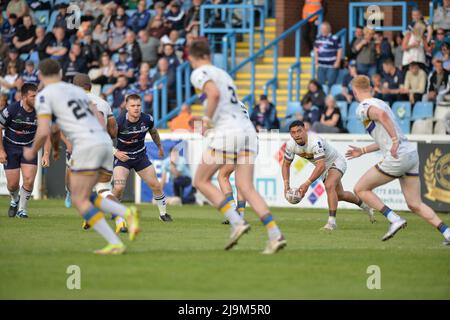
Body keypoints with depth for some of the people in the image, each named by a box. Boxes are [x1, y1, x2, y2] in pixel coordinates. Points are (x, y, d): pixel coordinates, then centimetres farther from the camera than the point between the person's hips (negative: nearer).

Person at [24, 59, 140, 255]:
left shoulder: (44, 95, 3)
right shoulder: (77, 90, 25)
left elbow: (44, 132, -7)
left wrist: (32, 152, 13)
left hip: (86, 146, -7)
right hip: (106, 142, 7)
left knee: (79, 200, -2)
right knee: (84, 198, 16)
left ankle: (115, 244, -15)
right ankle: (127, 213, -8)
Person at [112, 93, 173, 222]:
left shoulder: (147, 119, -12)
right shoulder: (119, 122, -24)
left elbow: (153, 132, 11)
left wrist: (160, 147, 25)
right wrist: (116, 152, -25)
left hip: (141, 156, 3)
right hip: (122, 156, -3)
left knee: (156, 186, 2)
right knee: (119, 187, -22)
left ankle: (163, 213, 24)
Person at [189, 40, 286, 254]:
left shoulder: (199, 73, 1)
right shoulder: (222, 74, 26)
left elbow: (214, 94, -17)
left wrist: (207, 119, -7)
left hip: (227, 131, -7)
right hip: (248, 130, 7)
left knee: (201, 181, 6)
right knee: (246, 188, 2)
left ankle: (236, 222, -10)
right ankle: (275, 235, -14)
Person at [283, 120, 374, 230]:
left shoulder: (315, 141, -38)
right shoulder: (291, 145, -17)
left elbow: (321, 166, -43)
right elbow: (286, 165, -3)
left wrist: (307, 183, -48)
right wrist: (286, 184, -18)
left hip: (336, 162, -8)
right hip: (325, 167, 8)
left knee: (329, 186, -33)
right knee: (339, 195, 19)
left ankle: (332, 222, -28)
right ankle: (365, 206, 46)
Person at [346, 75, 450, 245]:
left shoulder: (363, 107, -3)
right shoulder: (381, 103, 24)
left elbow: (381, 115, -28)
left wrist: (394, 140, -30)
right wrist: (362, 151, 36)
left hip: (397, 157, -8)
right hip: (411, 153, 8)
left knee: (360, 189, 4)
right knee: (415, 205, 9)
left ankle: (395, 219, -7)